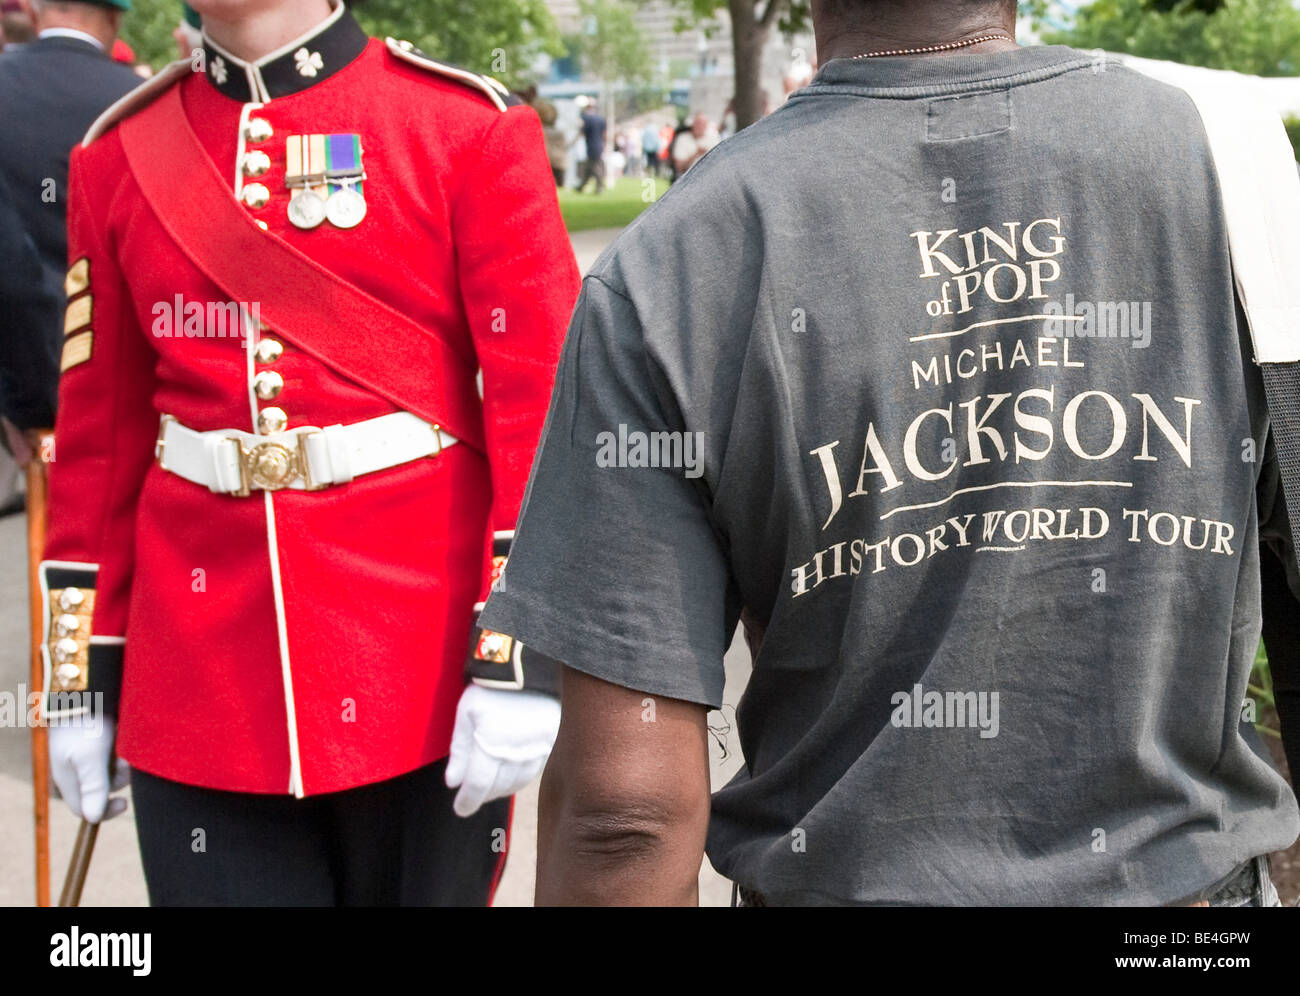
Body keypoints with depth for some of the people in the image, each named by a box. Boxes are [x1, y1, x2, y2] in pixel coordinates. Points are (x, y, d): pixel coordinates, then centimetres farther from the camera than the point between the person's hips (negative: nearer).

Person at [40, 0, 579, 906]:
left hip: (422, 684, -2)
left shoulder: (469, 127, -4)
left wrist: (519, 662, -13)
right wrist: (84, 676, 11)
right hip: (199, 687, 3)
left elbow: (541, 401, -7)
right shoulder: (120, 156, 7)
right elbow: (99, 435, 12)